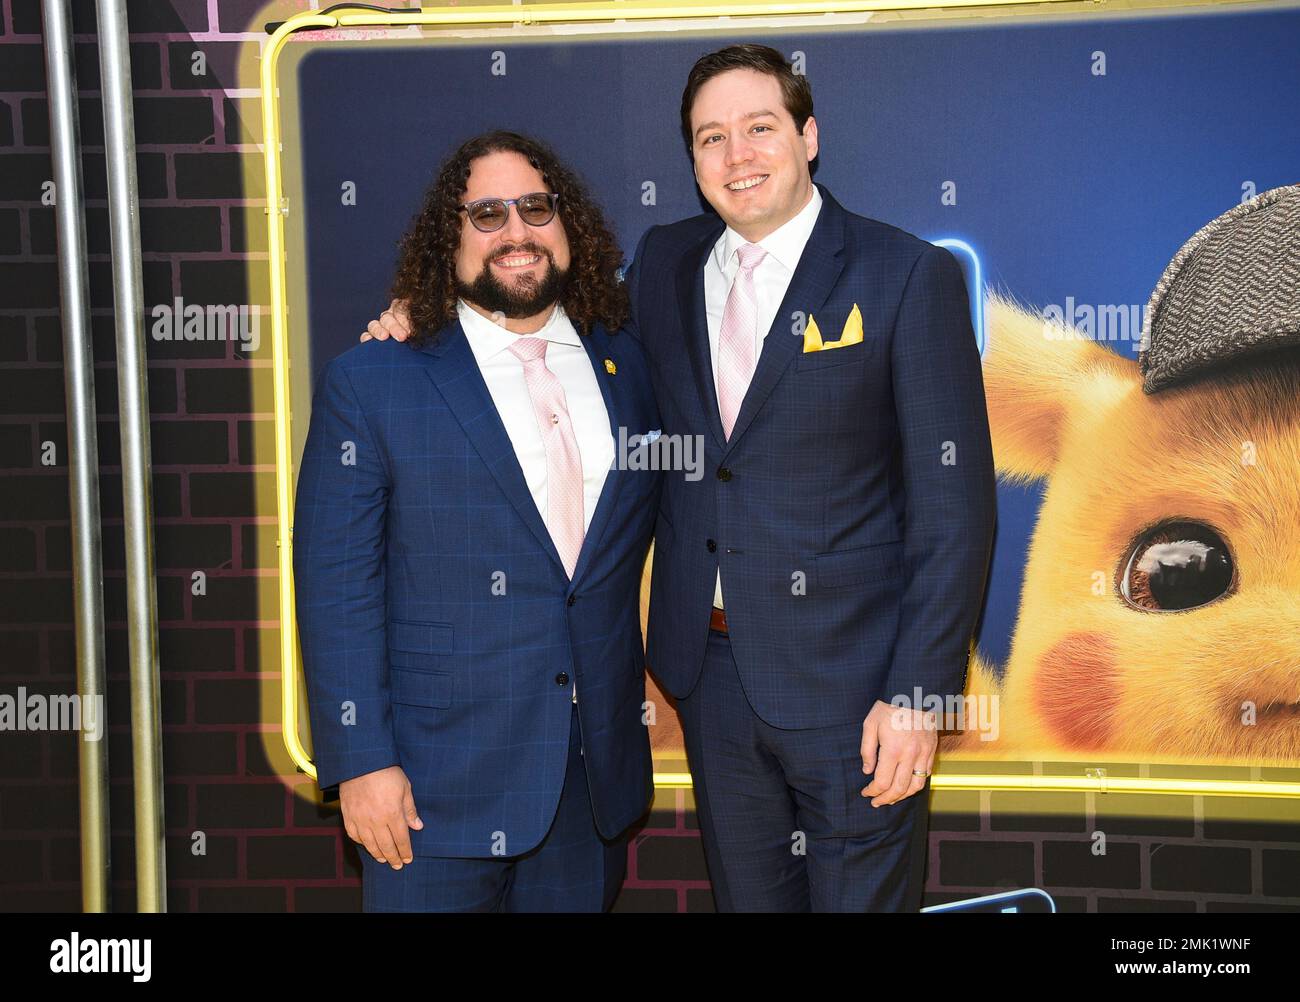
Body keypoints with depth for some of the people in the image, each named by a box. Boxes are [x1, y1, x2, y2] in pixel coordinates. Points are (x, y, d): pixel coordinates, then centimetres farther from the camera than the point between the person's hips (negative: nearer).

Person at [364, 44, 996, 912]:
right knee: (746, 896, 18)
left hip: (848, 677, -5)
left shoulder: (910, 276, -9)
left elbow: (954, 504, -10)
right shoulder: (666, 263, 7)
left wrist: (919, 694, -15)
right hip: (710, 669, 5)